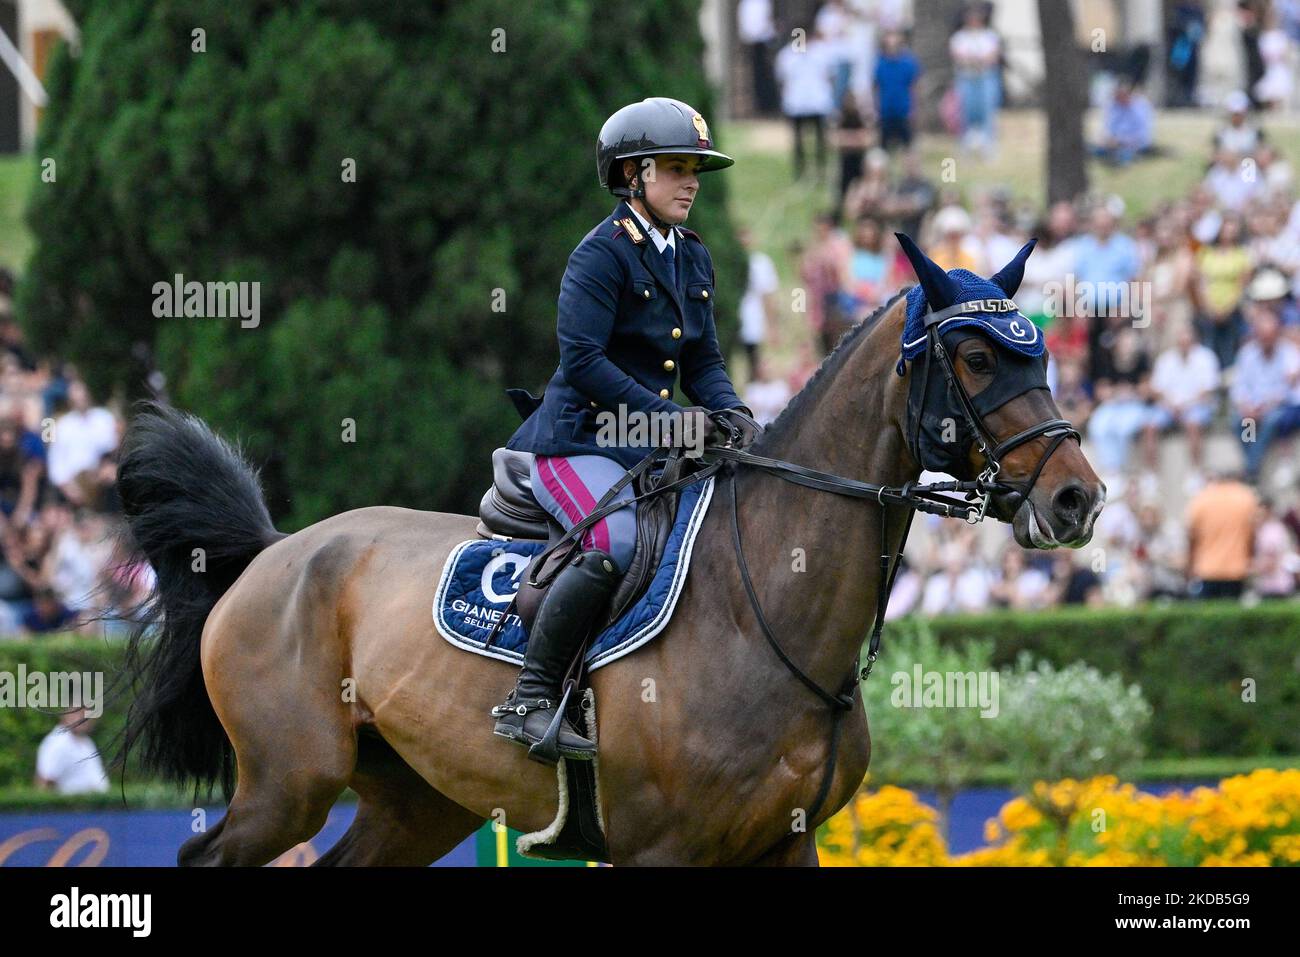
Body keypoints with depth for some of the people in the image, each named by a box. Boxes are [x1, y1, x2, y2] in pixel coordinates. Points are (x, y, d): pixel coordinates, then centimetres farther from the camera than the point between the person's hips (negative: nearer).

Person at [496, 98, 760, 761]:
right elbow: (582, 359, -19)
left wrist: (732, 415, -4)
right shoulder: (601, 254, -11)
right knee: (620, 543, -32)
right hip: (578, 440, -8)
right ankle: (530, 700, -27)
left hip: (652, 450, 8)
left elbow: (702, 361, 17)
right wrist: (668, 416, -23)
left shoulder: (694, 258, 15)